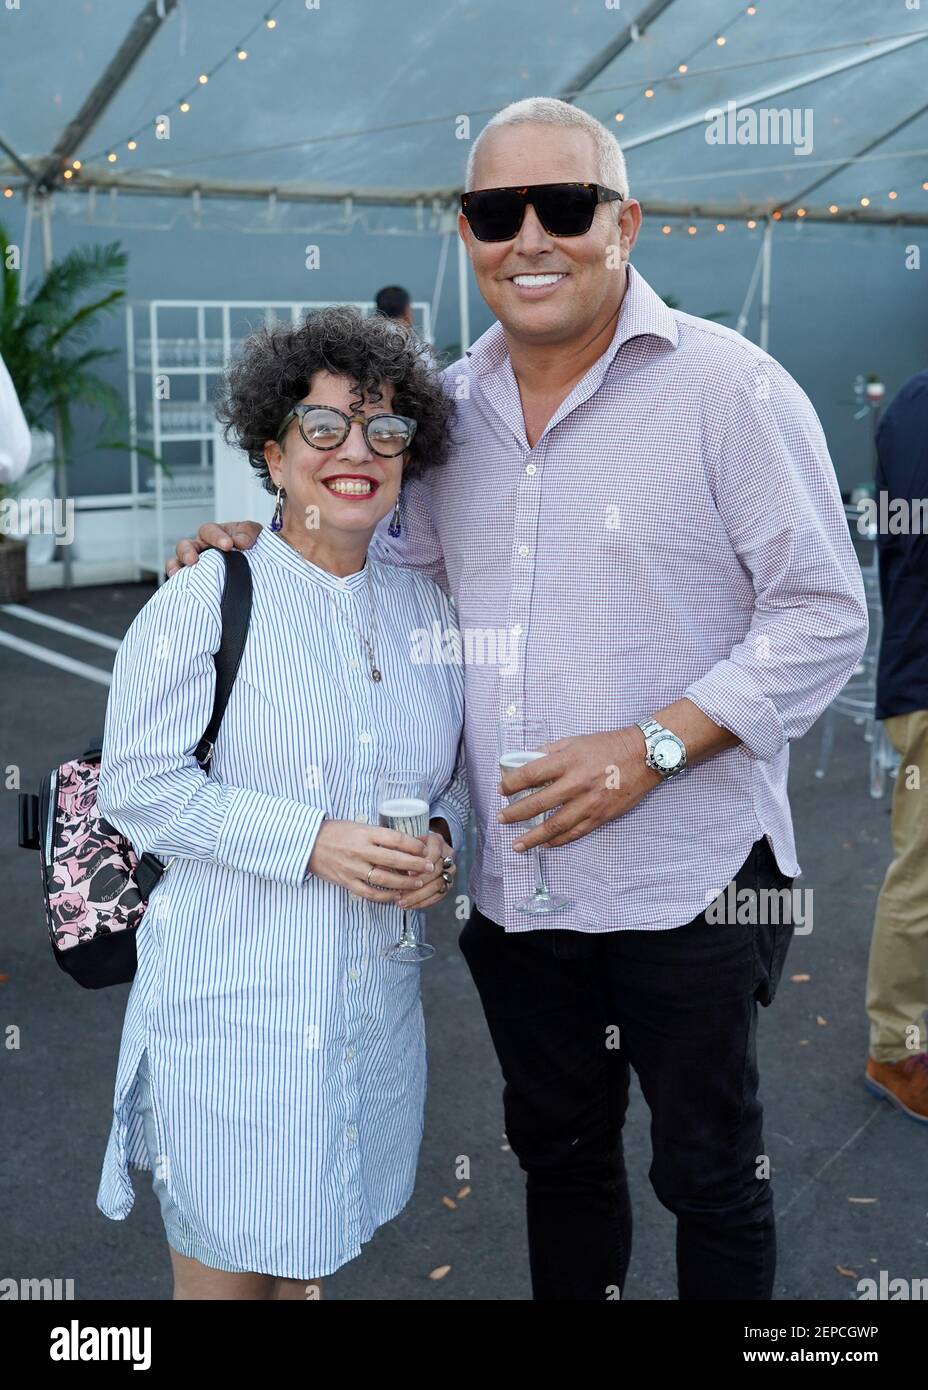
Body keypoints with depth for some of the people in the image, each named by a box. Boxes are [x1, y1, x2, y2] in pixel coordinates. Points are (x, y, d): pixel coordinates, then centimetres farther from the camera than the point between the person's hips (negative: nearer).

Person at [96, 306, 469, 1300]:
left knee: (310, 1260, 18)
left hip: (373, 995, 5)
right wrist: (313, 841, -19)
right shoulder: (207, 598, -9)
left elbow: (456, 772, 17)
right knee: (226, 1269, 7)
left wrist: (440, 841, -5)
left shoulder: (428, 609, 7)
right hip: (231, 995, -4)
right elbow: (137, 784, -12)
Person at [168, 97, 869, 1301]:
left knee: (710, 1175, 14)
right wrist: (275, 548, 5)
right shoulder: (455, 404, 6)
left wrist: (651, 746, -21)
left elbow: (823, 615, -12)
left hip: (685, 882, -5)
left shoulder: (728, 386, -11)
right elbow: (412, 564, 21)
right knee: (558, 1152, 24)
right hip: (515, 881, 5)